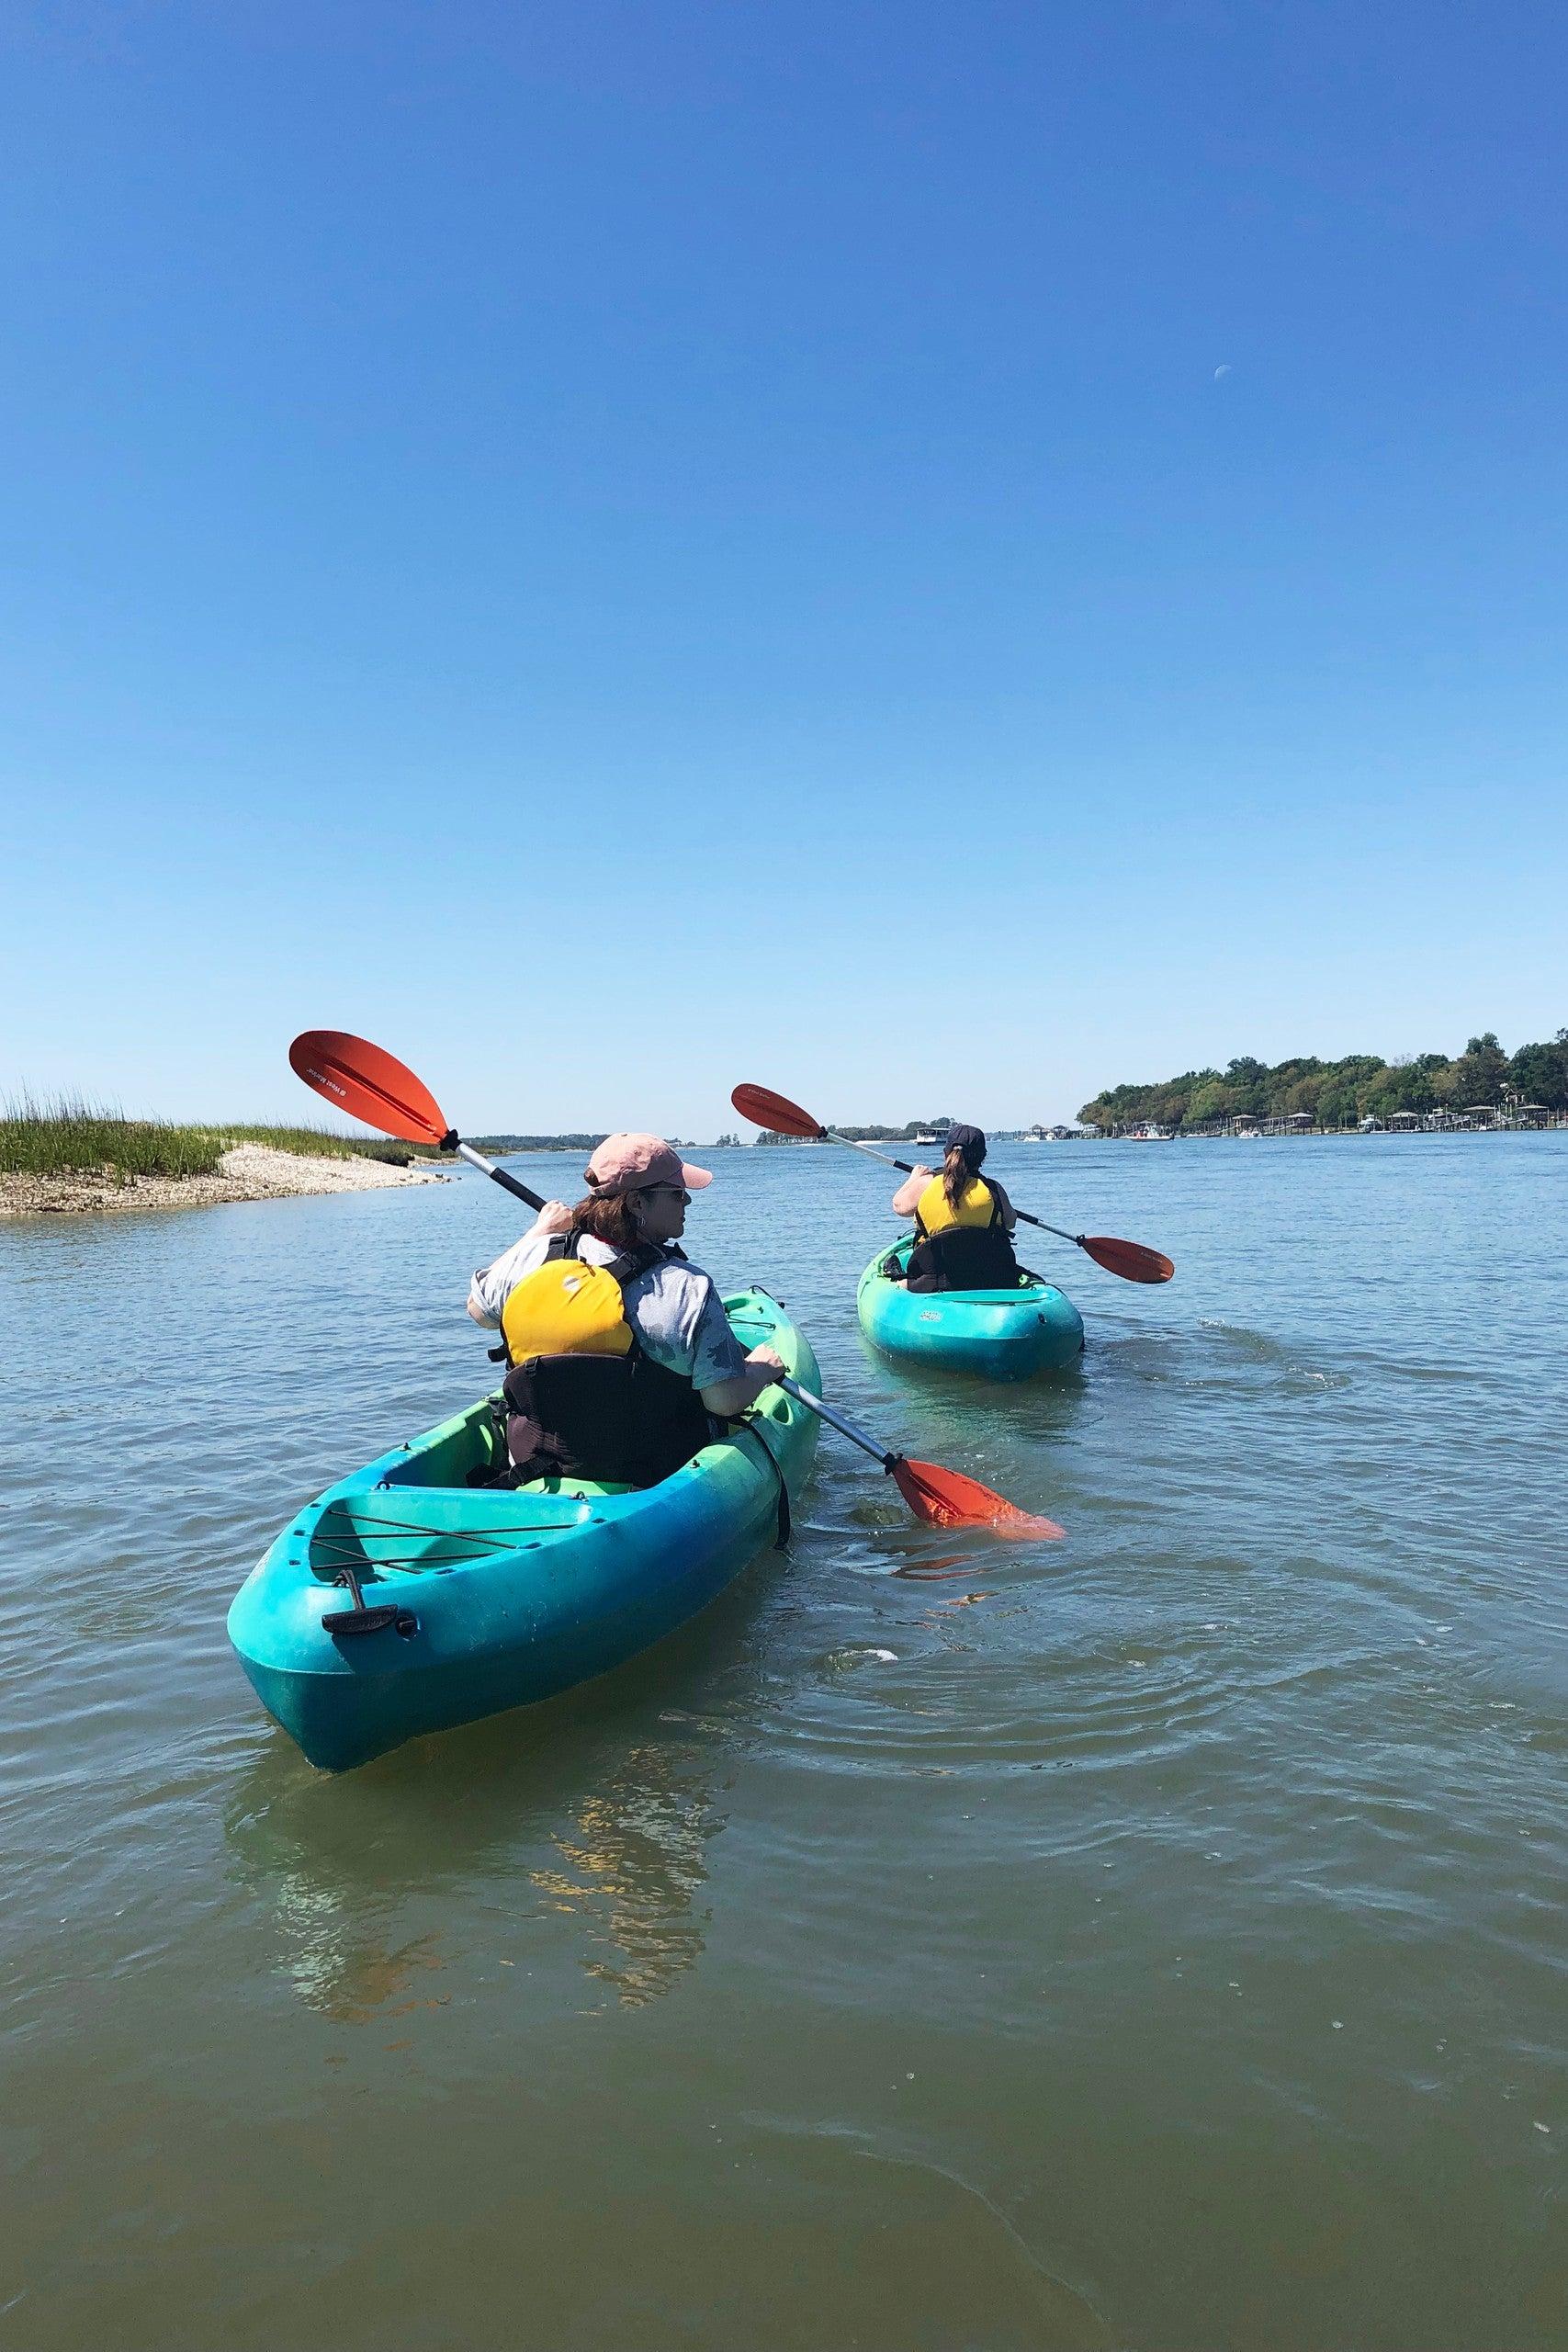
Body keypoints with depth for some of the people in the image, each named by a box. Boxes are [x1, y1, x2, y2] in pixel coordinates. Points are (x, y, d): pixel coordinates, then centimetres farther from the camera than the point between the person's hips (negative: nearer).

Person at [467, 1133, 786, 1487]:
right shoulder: (688, 1288, -25)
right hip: (659, 1481, -4)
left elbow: (479, 1310, 9)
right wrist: (764, 1369, 0)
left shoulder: (534, 1256, -13)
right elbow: (727, 1400, -23)